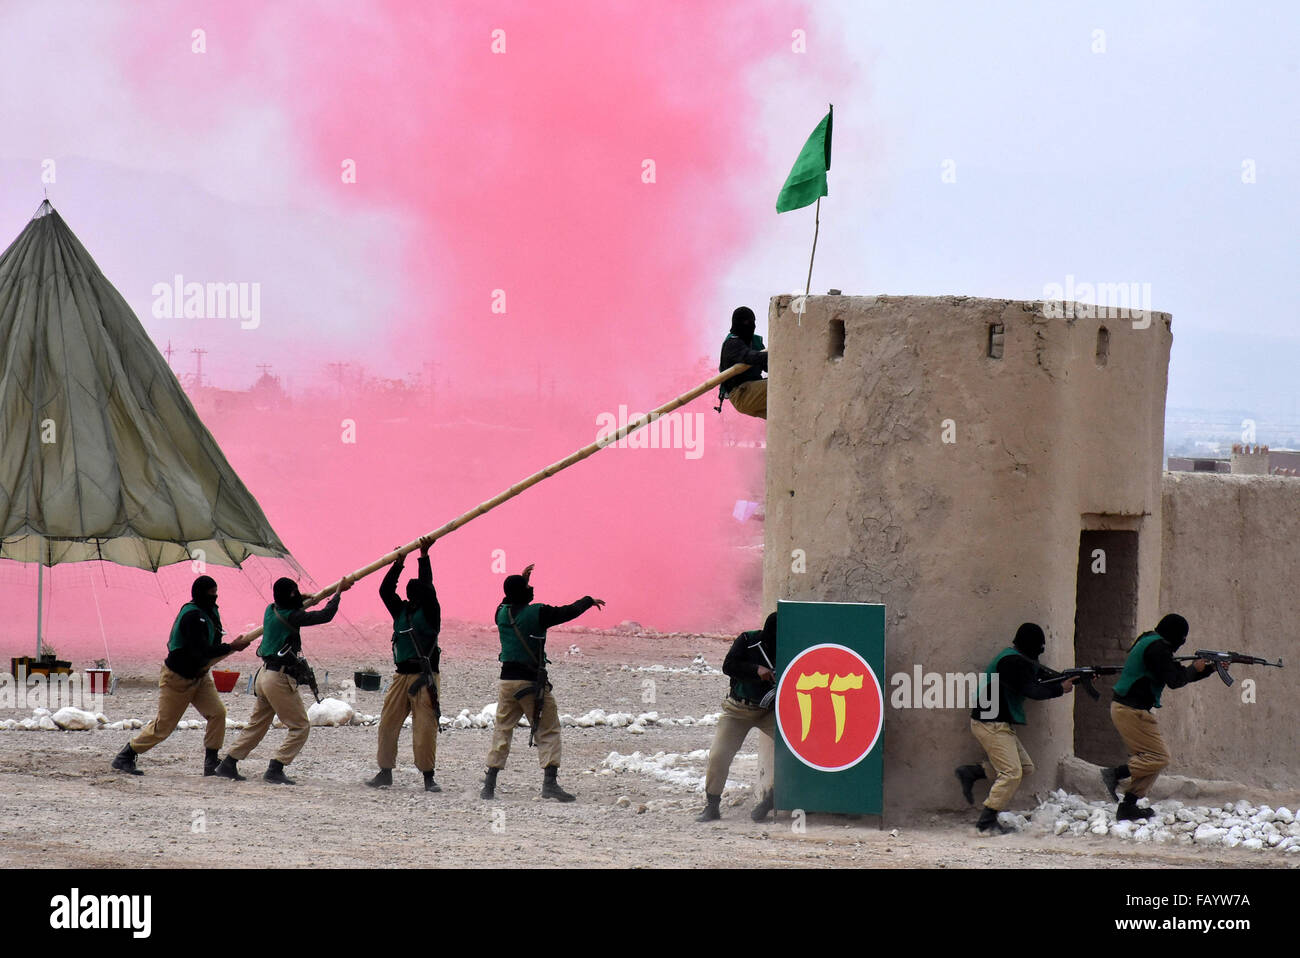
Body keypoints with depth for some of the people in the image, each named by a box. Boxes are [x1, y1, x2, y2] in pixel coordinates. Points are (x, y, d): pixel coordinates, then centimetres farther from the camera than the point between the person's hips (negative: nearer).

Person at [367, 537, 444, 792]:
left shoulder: (430, 613, 1)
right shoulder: (401, 612, 15)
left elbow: (427, 588, -11)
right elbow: (385, 591, 10)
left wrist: (424, 557, -9)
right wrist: (398, 563, 5)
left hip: (425, 679, -5)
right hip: (402, 676, 5)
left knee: (425, 727, -7)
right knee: (388, 724, 2)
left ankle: (428, 777, -2)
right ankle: (385, 773, 9)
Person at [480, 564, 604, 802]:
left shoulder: (502, 613, 3)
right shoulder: (537, 613, -12)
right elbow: (568, 612, -1)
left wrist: (522, 580, 35)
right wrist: (589, 601, 17)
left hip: (507, 680, 5)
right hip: (532, 682, -5)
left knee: (502, 731, 12)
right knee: (548, 732, 2)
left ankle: (489, 785, 9)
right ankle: (550, 781, -8)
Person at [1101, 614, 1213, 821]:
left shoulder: (1152, 644, 19)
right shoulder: (1158, 648, -14)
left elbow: (1178, 674, 23)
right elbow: (1174, 681, -18)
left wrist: (1211, 669, 21)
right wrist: (1194, 668, -1)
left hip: (1123, 709, 11)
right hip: (1132, 711, -11)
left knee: (1146, 759, 11)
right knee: (1159, 757, -10)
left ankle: (1127, 807, 7)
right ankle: (1115, 774, -15)